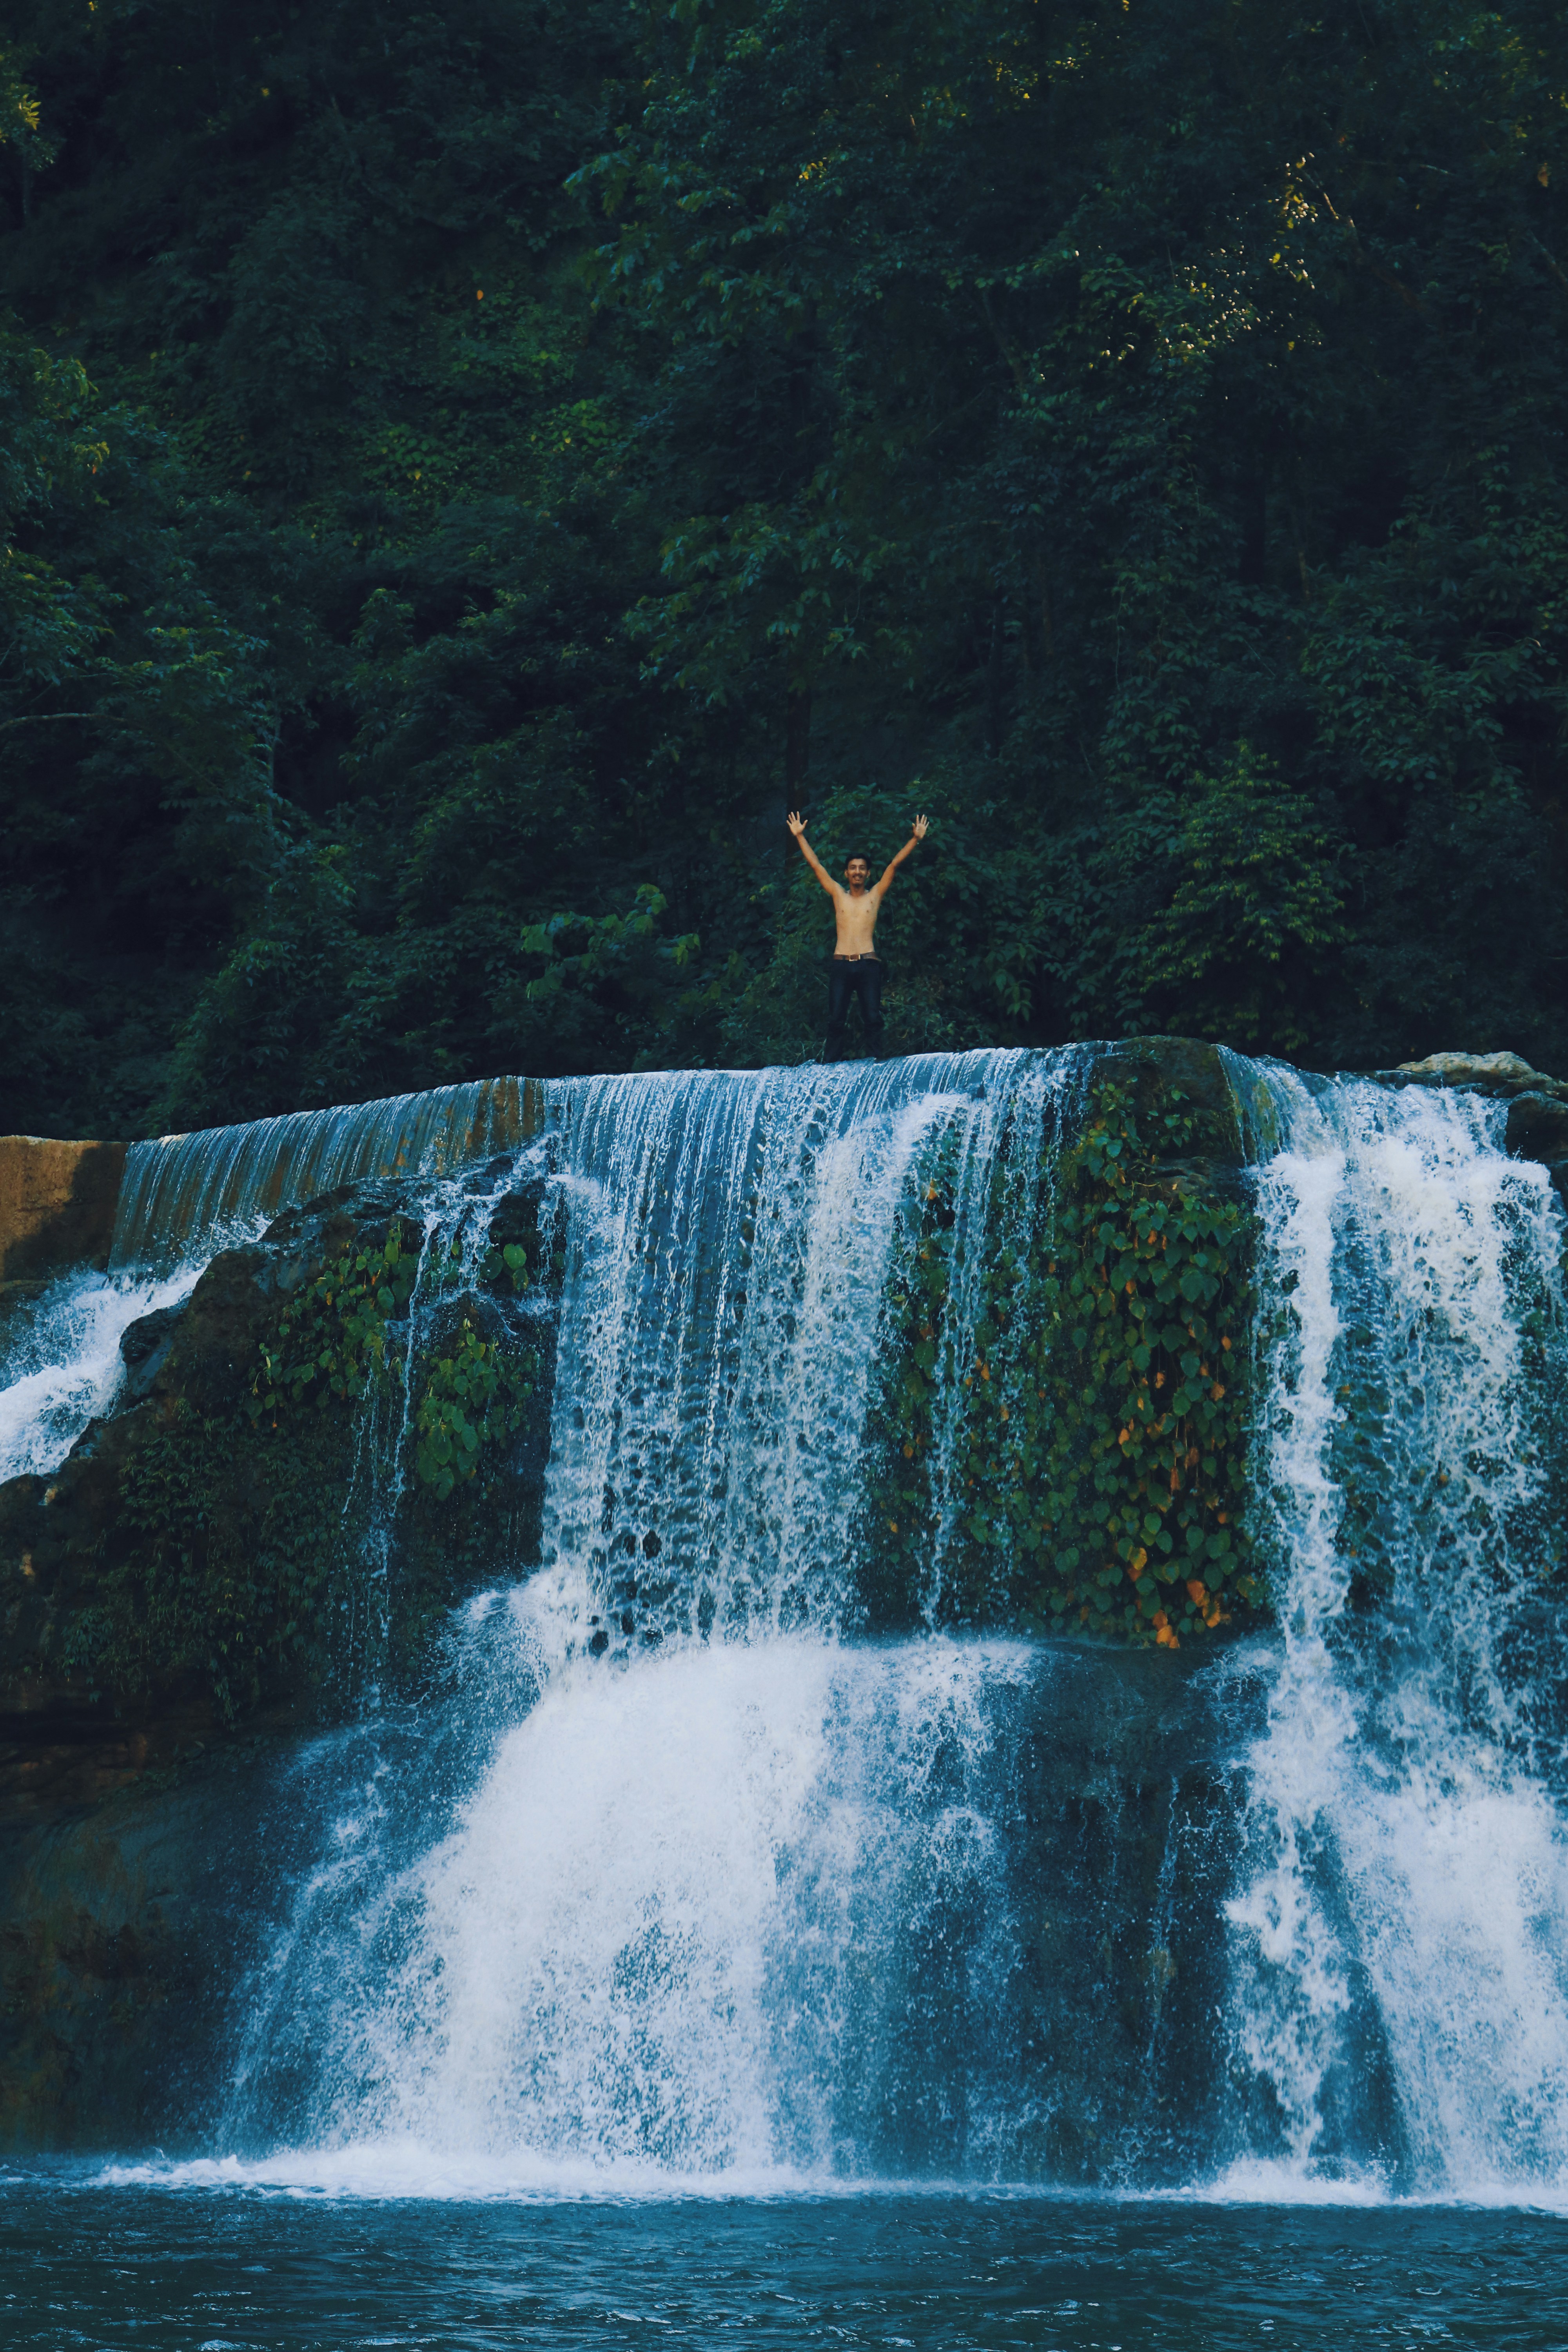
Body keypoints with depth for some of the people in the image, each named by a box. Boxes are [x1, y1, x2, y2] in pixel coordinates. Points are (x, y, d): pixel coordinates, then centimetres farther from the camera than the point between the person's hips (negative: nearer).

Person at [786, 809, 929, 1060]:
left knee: (872, 1019, -6)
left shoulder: (875, 895, 11)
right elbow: (816, 865, 14)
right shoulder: (838, 895, 14)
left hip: (868, 964, -1)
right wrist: (800, 836, 13)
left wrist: (916, 839, 2)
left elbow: (895, 864, 7)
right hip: (841, 965, 1)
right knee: (836, 1020, -1)